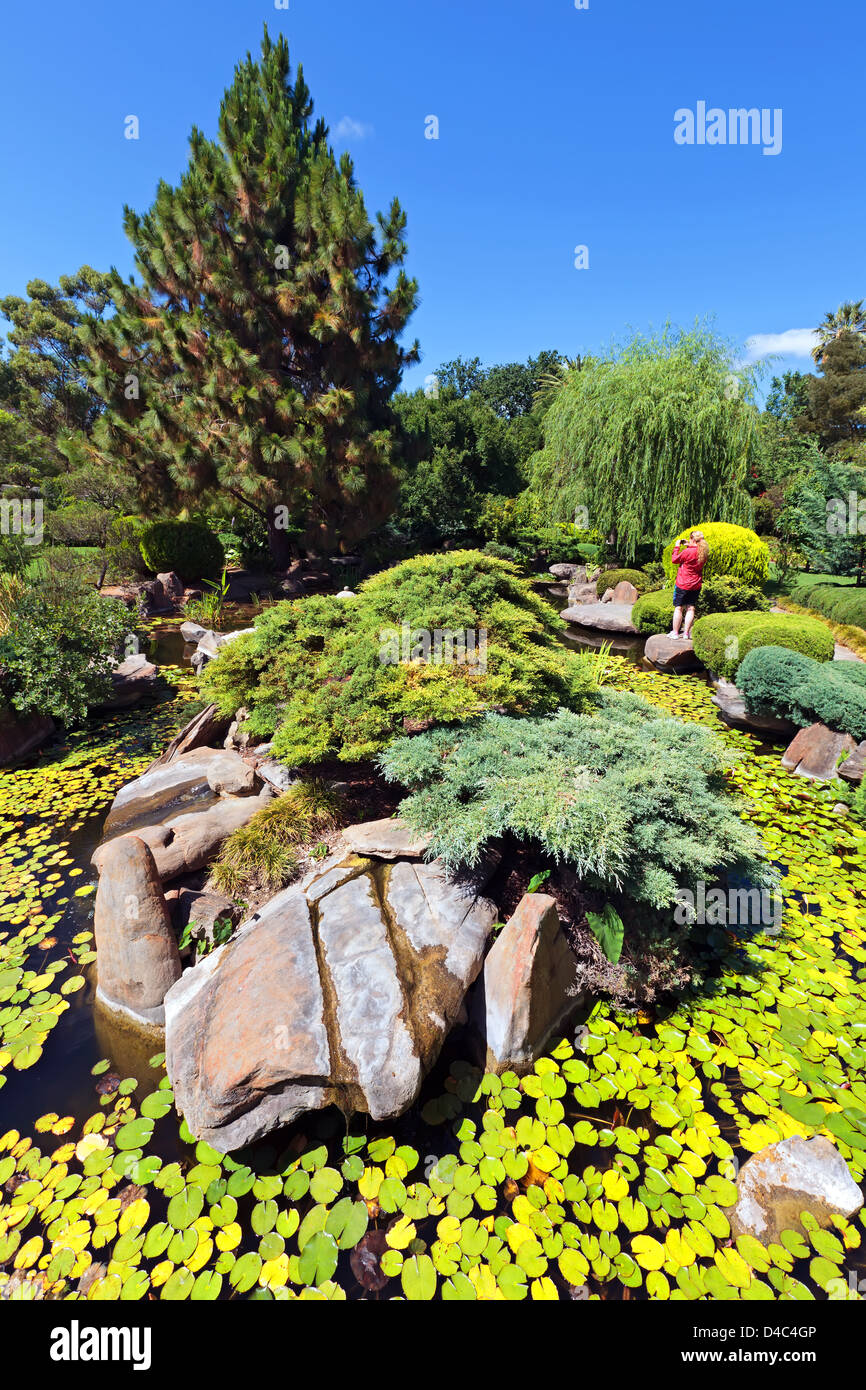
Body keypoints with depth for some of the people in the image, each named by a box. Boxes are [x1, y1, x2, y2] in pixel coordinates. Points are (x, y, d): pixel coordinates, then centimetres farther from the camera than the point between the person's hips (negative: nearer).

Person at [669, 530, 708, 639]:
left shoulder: (687, 551, -18)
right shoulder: (703, 553, 1)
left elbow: (675, 560, -5)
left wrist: (677, 547, 6)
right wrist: (688, 547, 16)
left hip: (683, 585, -6)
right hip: (696, 585, 6)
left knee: (678, 608, 3)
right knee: (690, 608, 8)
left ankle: (675, 632, 7)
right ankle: (686, 633, 10)